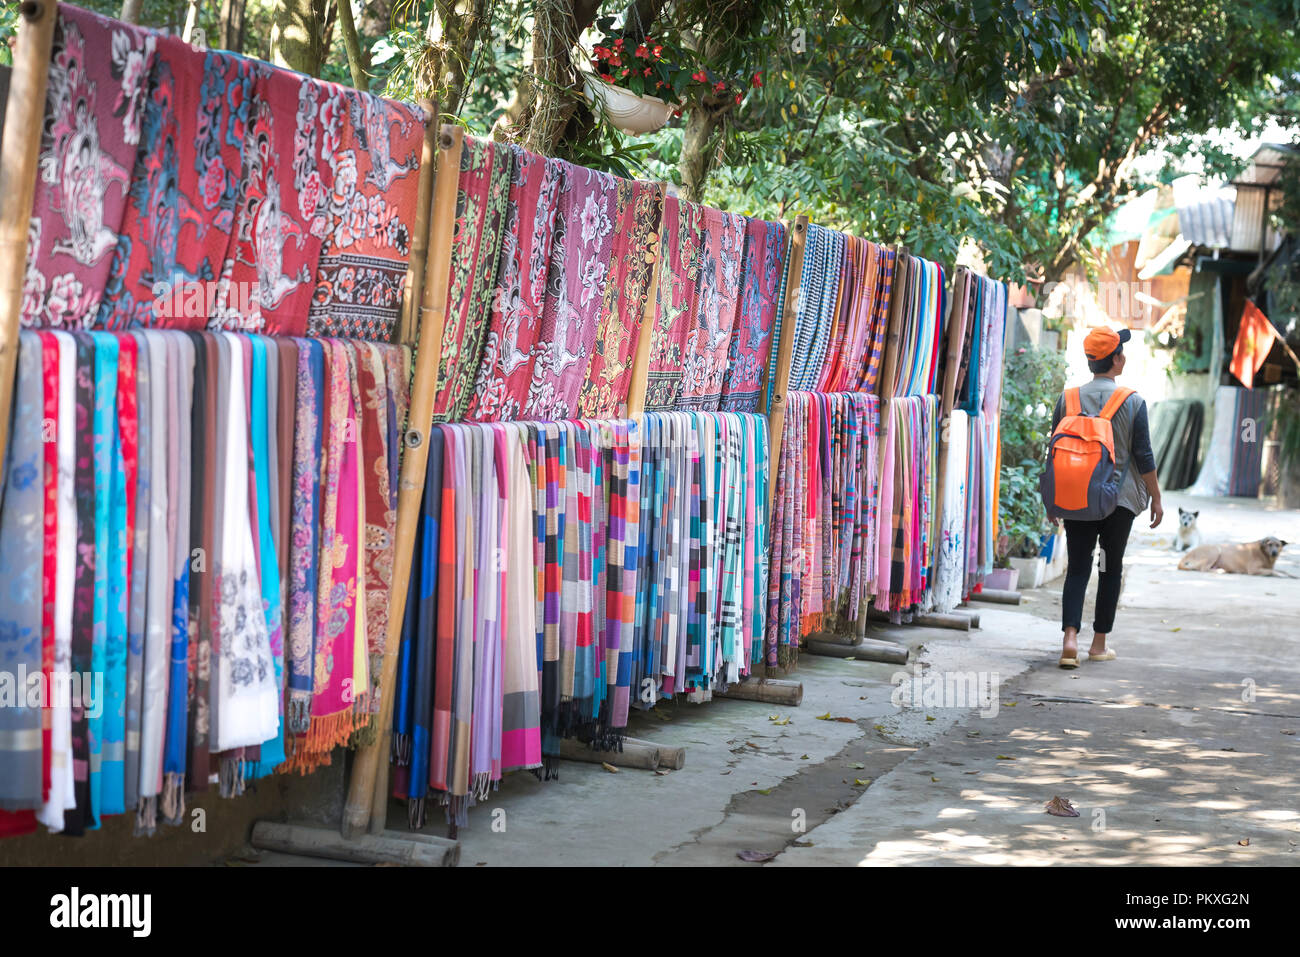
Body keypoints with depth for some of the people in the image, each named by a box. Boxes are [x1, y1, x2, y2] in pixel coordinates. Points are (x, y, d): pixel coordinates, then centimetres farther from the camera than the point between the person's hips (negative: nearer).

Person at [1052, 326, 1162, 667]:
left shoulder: (1068, 399, 0)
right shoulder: (1132, 402, -7)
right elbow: (1144, 457, -5)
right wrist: (1156, 498, 5)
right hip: (1120, 498, -2)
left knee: (1077, 568, 3)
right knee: (1111, 569, 10)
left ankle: (1070, 637, -14)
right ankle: (1099, 644, 14)